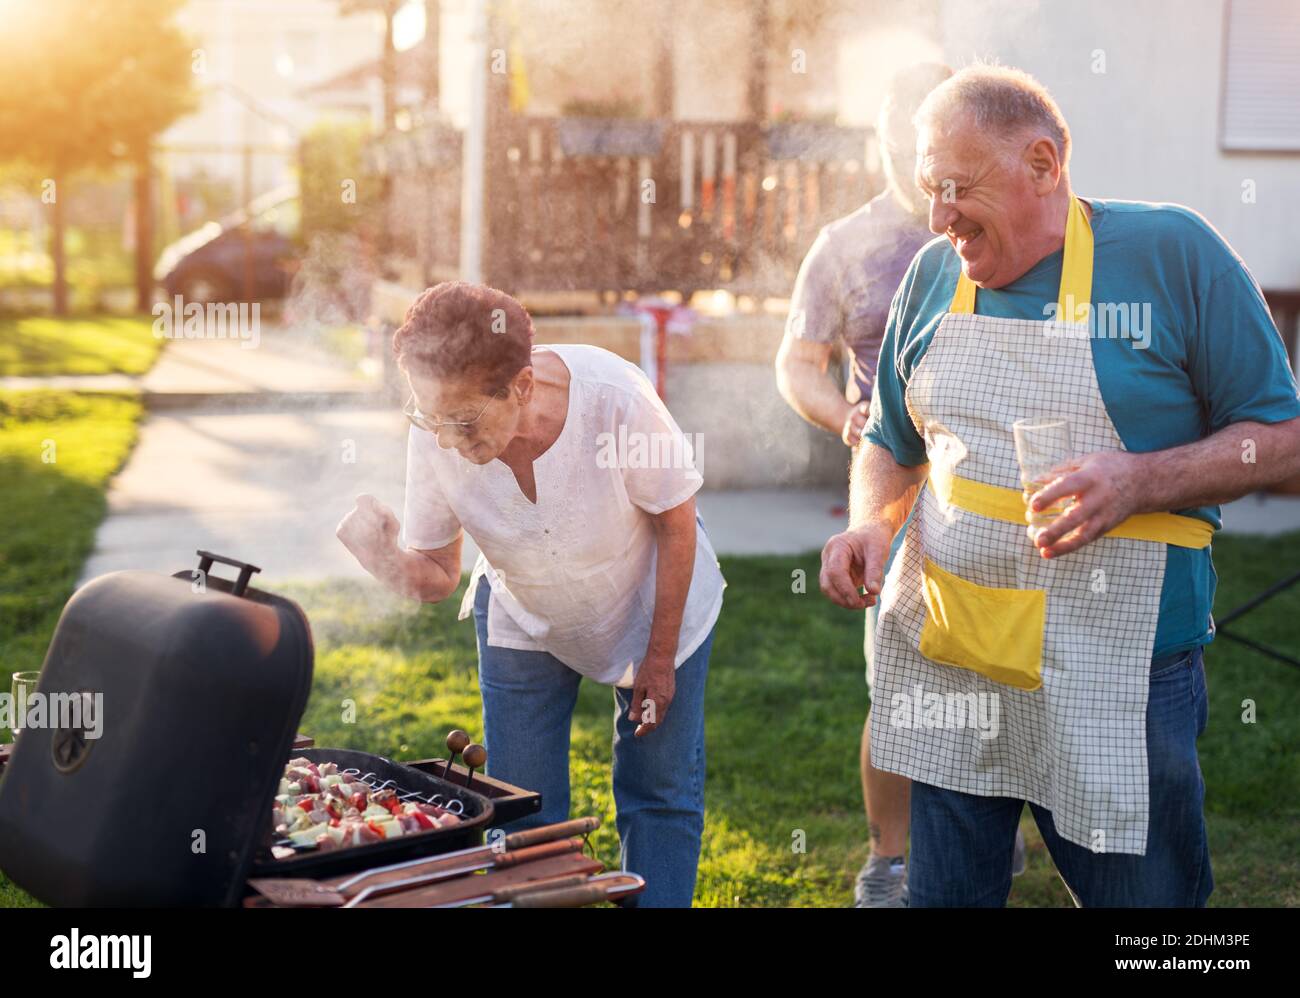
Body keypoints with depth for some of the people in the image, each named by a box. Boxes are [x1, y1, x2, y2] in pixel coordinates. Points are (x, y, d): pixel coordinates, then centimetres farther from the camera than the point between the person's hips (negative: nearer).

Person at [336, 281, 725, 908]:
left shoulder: (613, 399, -37)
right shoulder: (435, 438, -29)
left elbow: (676, 524, -20)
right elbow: (438, 574, -16)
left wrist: (660, 657, -12)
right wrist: (388, 562, -40)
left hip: (649, 608, -2)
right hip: (523, 623, 2)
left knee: (660, 796, 3)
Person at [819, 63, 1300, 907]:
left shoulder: (1173, 252, -6)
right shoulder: (932, 277, 7)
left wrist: (1140, 481, -20)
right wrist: (871, 525, -3)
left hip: (1114, 674, -4)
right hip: (940, 660, 4)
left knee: (1145, 889, 7)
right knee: (944, 892, 15)